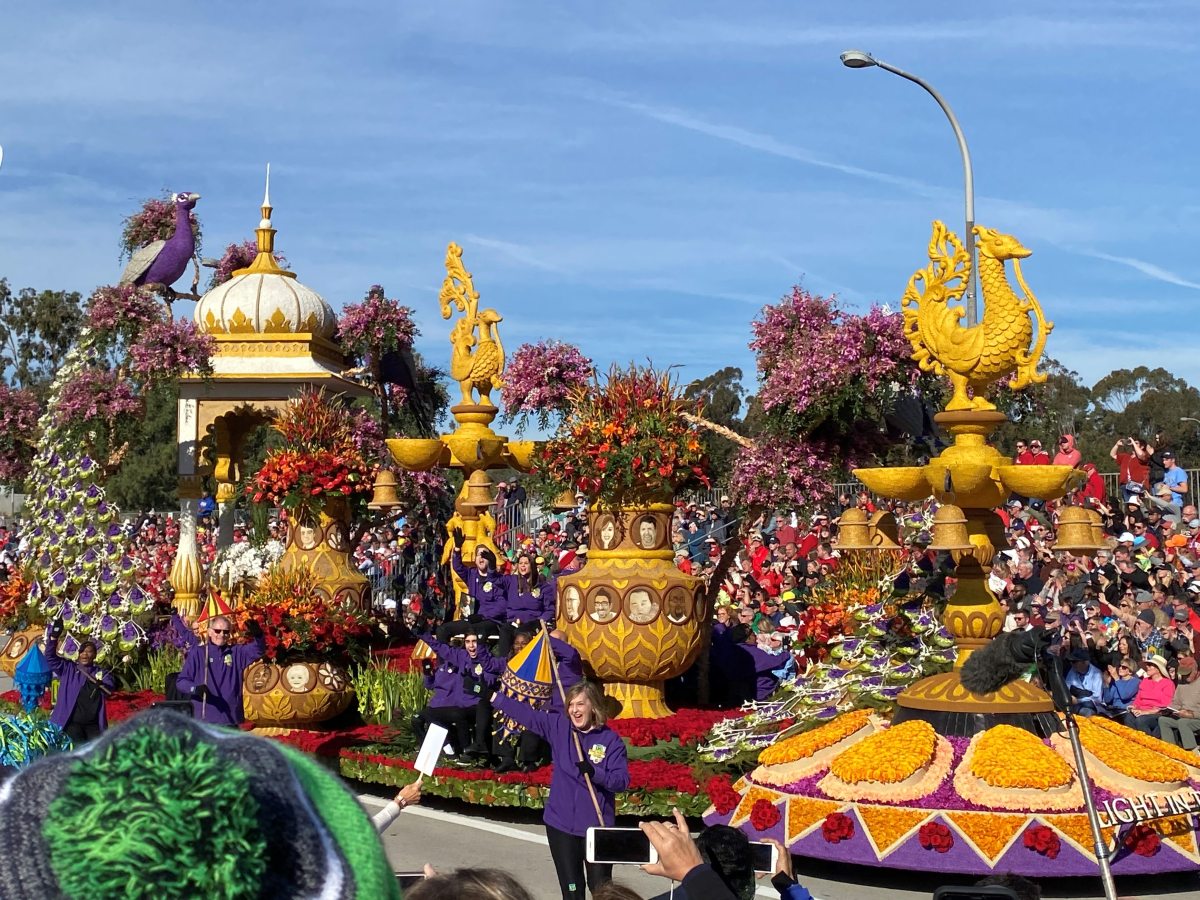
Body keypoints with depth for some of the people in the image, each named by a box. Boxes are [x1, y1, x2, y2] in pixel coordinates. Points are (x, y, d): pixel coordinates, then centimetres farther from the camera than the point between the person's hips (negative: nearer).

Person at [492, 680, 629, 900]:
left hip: (597, 826, -3)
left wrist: (594, 772, -26)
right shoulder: (558, 726, 2)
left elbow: (622, 780, -12)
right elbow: (526, 713, 2)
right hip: (561, 824, 3)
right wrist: (494, 698, -1)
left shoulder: (611, 740, -7)